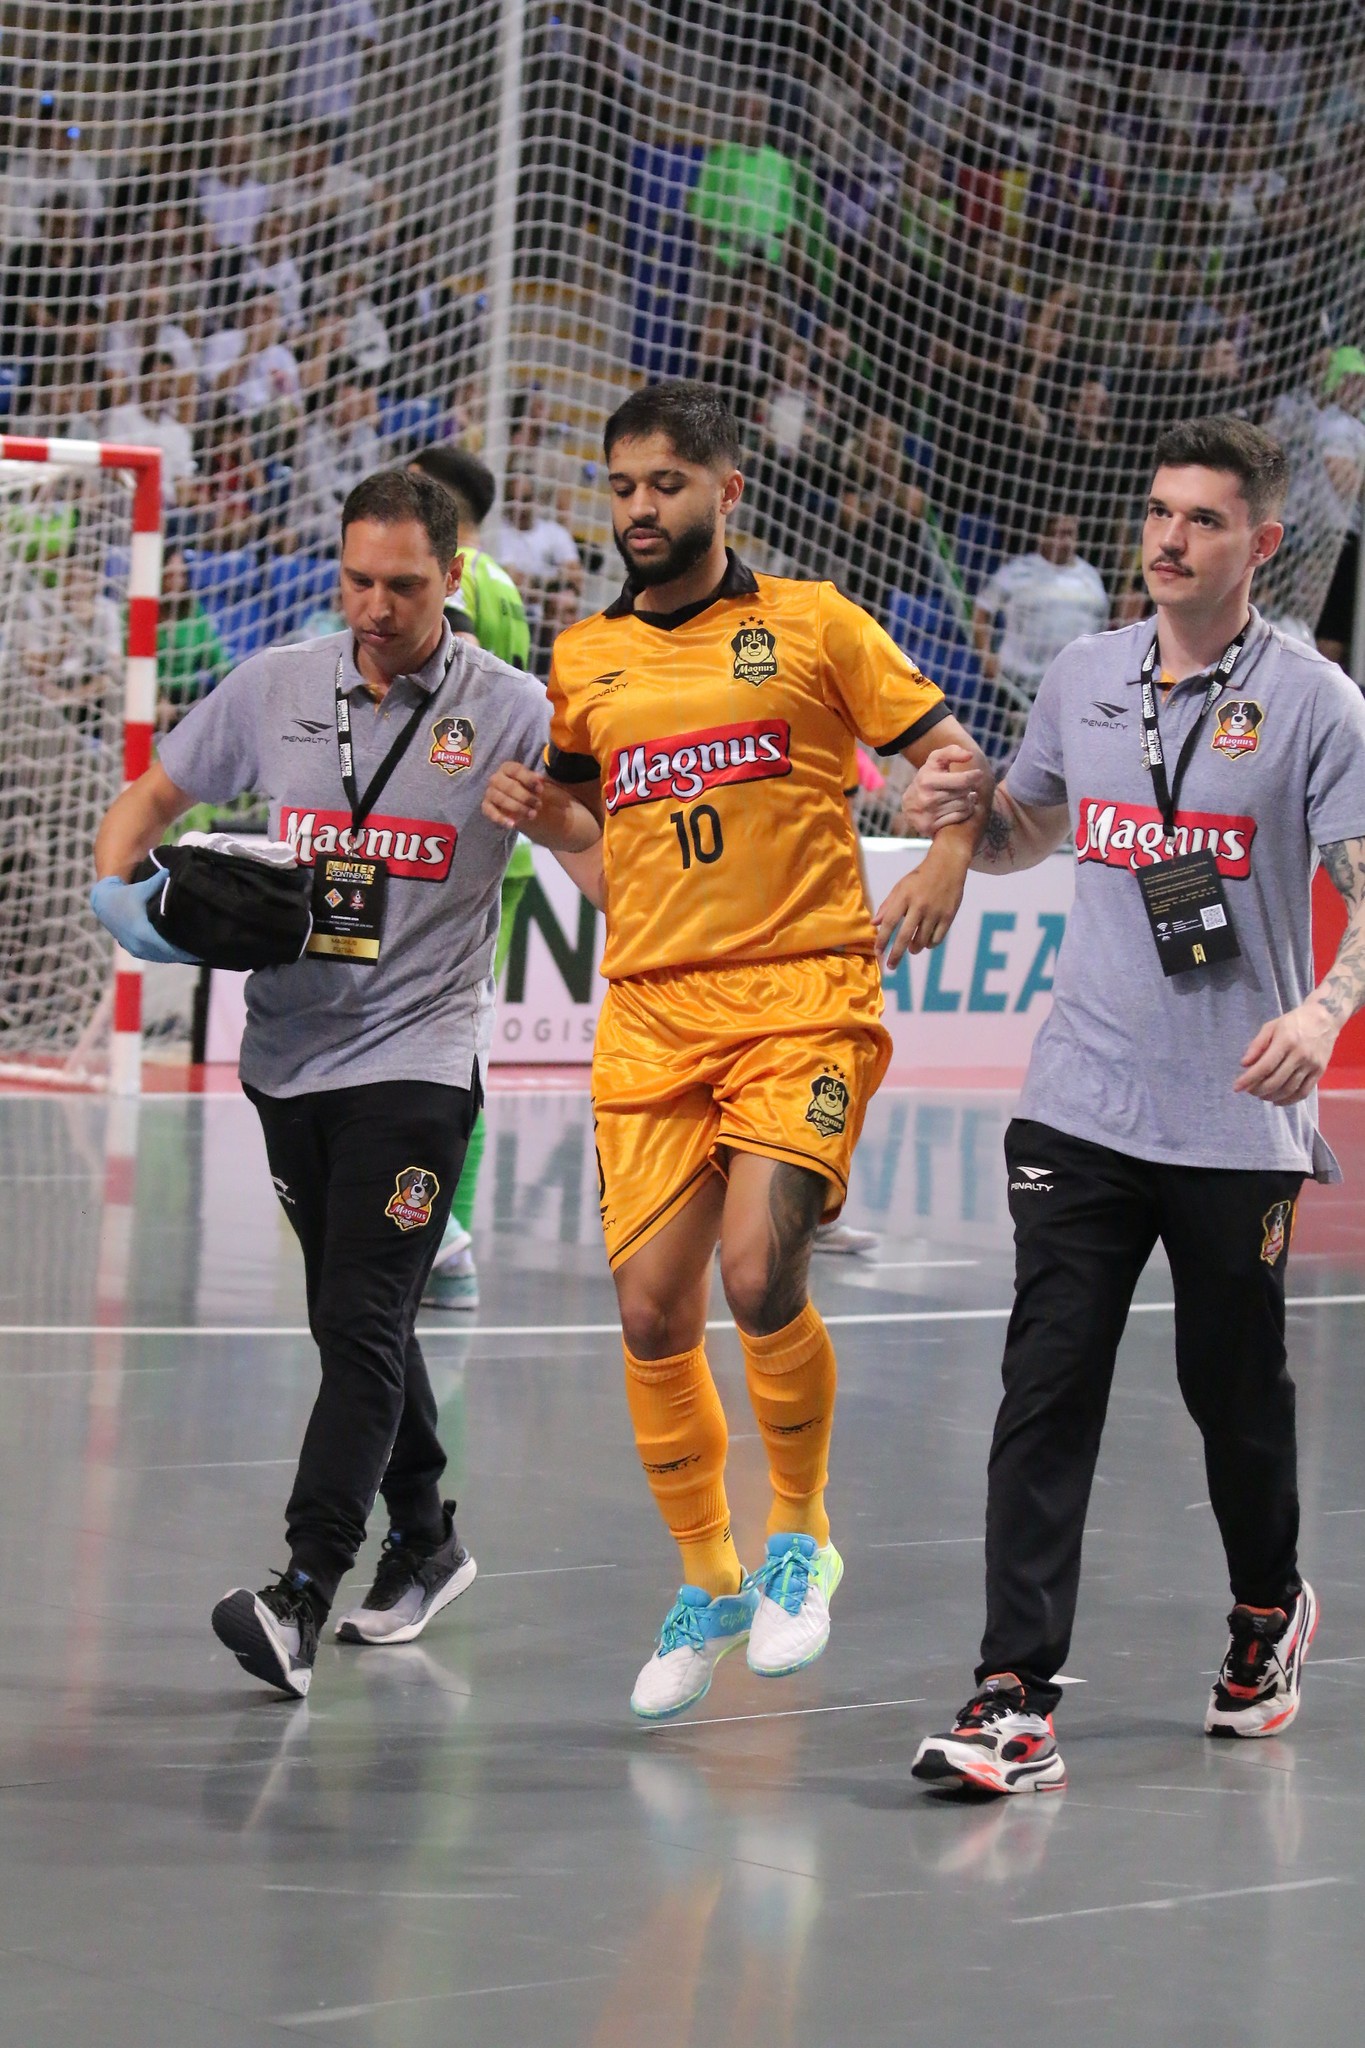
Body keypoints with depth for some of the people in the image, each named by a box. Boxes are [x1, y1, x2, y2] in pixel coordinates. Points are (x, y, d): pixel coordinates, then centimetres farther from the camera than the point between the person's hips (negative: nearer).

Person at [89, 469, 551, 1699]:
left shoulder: (511, 711, -6)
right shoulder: (273, 690, 3)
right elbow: (153, 797, 14)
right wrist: (119, 889, -5)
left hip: (418, 1056, -5)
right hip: (290, 1047, 5)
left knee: (361, 1323, -15)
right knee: (354, 1322, 17)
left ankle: (305, 1595, -22)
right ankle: (425, 1541, 35)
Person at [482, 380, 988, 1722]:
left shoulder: (812, 625, 3)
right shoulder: (581, 660, 13)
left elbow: (952, 755, 5)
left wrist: (944, 864, -14)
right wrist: (537, 811, 5)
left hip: (805, 995, -4)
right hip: (651, 1010, 4)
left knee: (760, 1277, -20)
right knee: (652, 1312, -1)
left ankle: (799, 1541, 5)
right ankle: (708, 1587, 19)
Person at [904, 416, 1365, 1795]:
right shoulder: (1084, 678, 9)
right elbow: (1029, 831, 25)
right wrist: (957, 818, 3)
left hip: (1238, 1123, -3)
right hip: (1082, 1104, 3)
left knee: (1236, 1393, 11)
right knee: (1046, 1395, -7)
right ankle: (1016, 1699, -10)